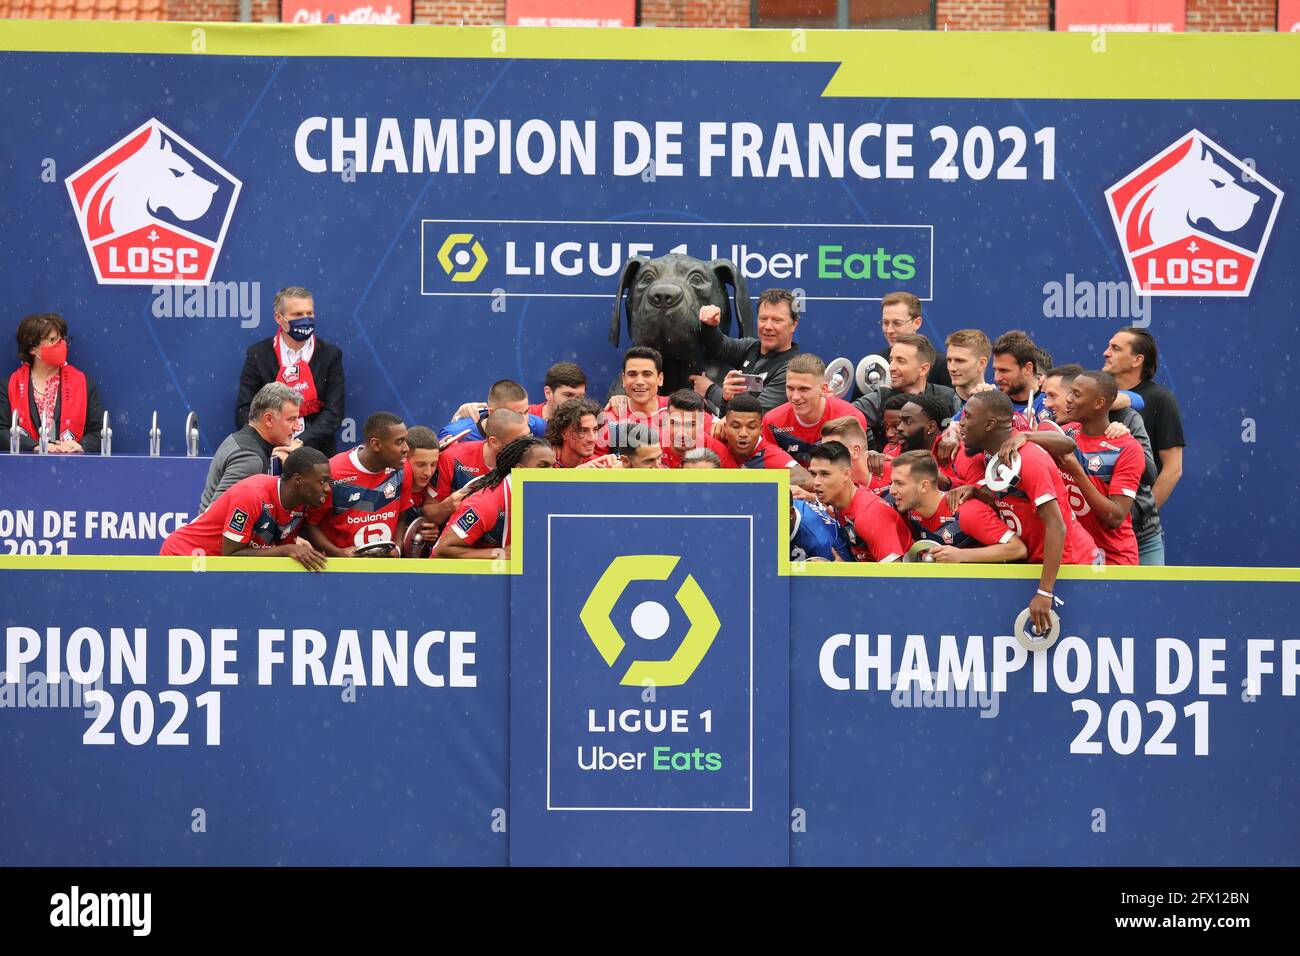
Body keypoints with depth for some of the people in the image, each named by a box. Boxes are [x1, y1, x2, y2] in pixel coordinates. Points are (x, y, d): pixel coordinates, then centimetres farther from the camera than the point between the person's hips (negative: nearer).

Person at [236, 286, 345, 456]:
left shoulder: (330, 354, 7)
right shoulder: (258, 354, 7)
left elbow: (333, 411, 3)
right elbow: (244, 411, 4)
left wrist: (300, 442, -12)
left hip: (316, 450, 1)